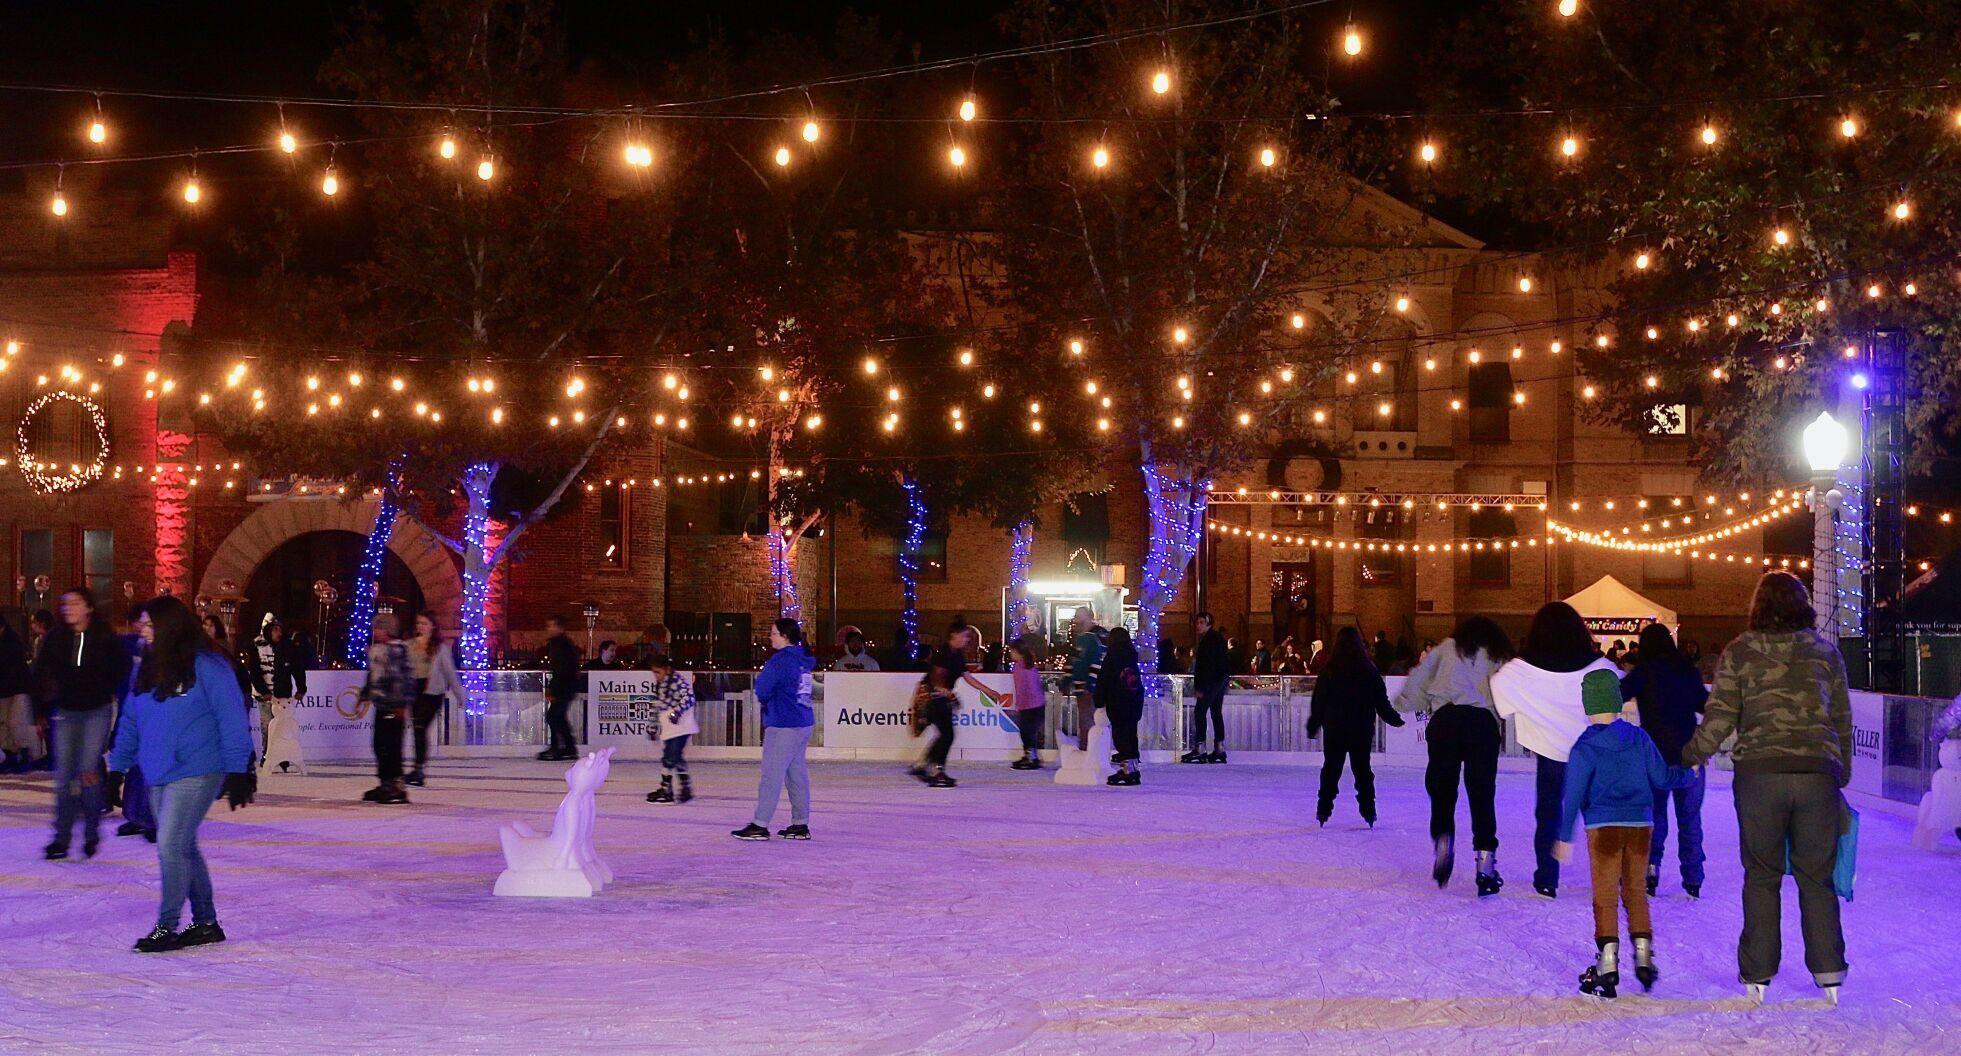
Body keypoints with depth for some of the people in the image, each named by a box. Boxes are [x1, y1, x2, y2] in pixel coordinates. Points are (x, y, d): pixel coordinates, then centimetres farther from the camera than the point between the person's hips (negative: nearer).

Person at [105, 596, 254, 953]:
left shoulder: (206, 665, -11)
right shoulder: (147, 669, 12)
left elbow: (232, 719, -11)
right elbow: (130, 723, 19)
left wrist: (237, 772, -13)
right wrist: (117, 768, 14)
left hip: (196, 773, -8)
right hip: (159, 776, 8)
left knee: (171, 846, -11)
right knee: (183, 849, 12)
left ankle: (166, 927, -2)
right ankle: (205, 923, 22)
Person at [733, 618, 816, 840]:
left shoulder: (780, 660, -15)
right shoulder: (804, 659, 12)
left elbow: (762, 691, -13)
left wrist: (760, 677, 8)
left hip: (783, 726, -9)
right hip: (804, 723, 9)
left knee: (771, 774, -5)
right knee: (797, 773, 12)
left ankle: (760, 825, -3)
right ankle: (800, 824, 14)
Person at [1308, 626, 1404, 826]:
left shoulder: (1329, 669, -8)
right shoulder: (1368, 669, -4)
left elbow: (1318, 700, -6)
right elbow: (1381, 701, 2)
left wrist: (1313, 725, 4)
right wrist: (1394, 719, 17)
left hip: (1334, 728, -1)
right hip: (1362, 729, 1)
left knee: (1331, 768, 9)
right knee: (1362, 768, 11)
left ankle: (1323, 811, 7)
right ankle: (1368, 811, 9)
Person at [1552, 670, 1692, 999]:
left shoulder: (1584, 748, -8)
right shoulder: (1639, 738, 4)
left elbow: (1573, 795, -9)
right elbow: (1661, 779, 9)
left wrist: (1565, 837, -3)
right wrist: (1686, 773, 30)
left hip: (1603, 826, -4)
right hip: (1641, 823, 4)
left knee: (1605, 893, 0)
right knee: (1635, 889, 15)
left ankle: (1608, 962, -5)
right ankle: (1643, 955, 13)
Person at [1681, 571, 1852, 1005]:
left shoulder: (1740, 651, 0)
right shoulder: (1825, 651, 7)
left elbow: (1720, 715, -3)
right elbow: (1842, 718, 10)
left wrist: (1694, 753, 13)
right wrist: (1842, 772, 21)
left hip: (1759, 773, -1)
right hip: (1819, 773, 2)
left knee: (1762, 875, 8)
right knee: (1816, 876, 11)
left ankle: (1757, 973, 11)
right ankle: (1828, 972, 11)